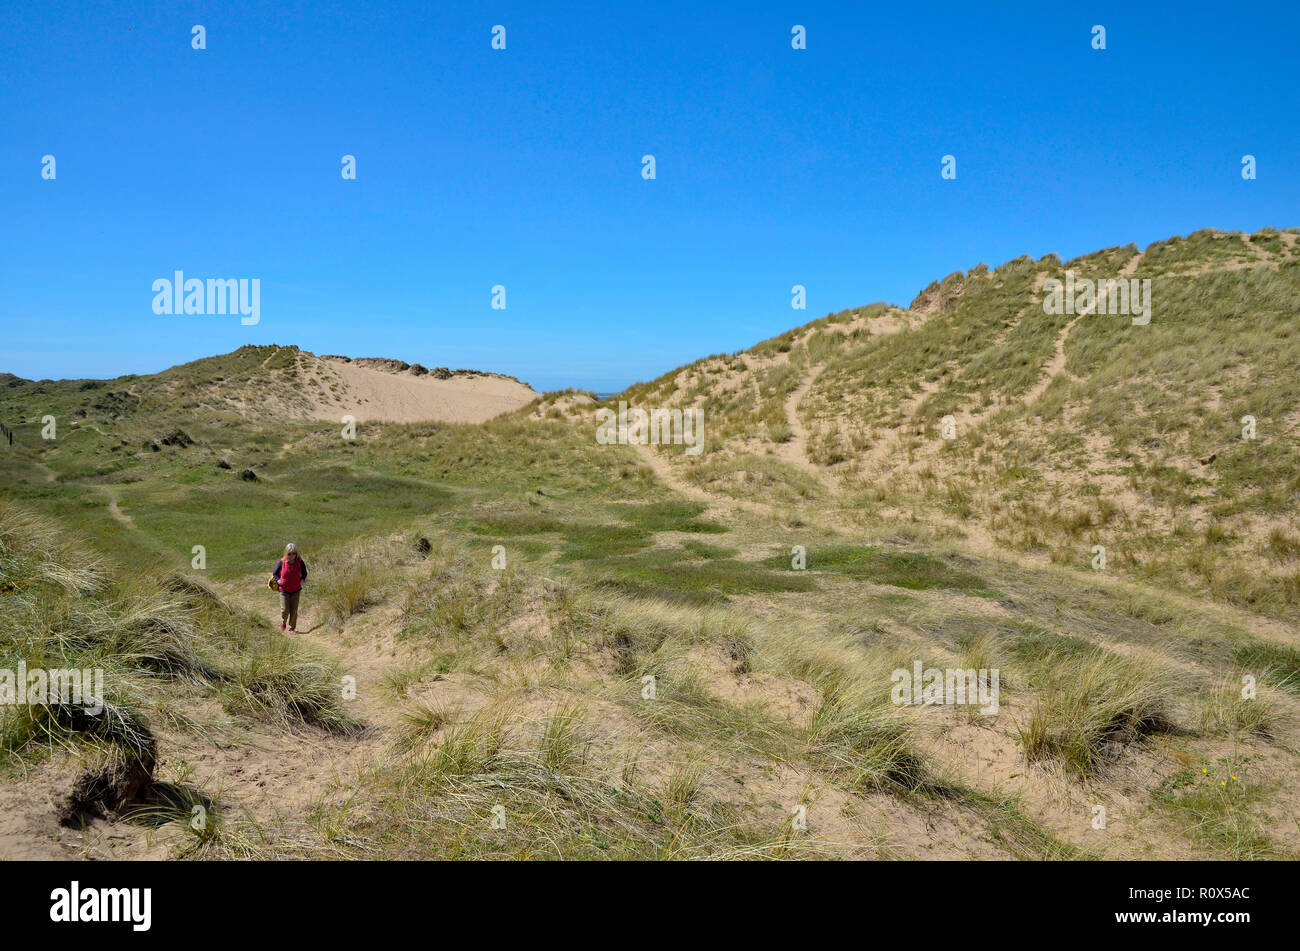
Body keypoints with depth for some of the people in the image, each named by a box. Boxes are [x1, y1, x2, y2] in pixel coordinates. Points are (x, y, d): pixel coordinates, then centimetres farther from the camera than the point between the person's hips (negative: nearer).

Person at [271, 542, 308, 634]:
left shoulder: (300, 563, -8)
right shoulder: (281, 562, -11)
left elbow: (304, 573, 9)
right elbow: (274, 574, 4)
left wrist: (302, 580, -8)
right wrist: (278, 580, -12)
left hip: (296, 590, 1)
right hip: (284, 590, -1)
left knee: (294, 610, 2)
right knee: (285, 610, -8)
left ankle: (292, 628, 19)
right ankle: (283, 622, 25)